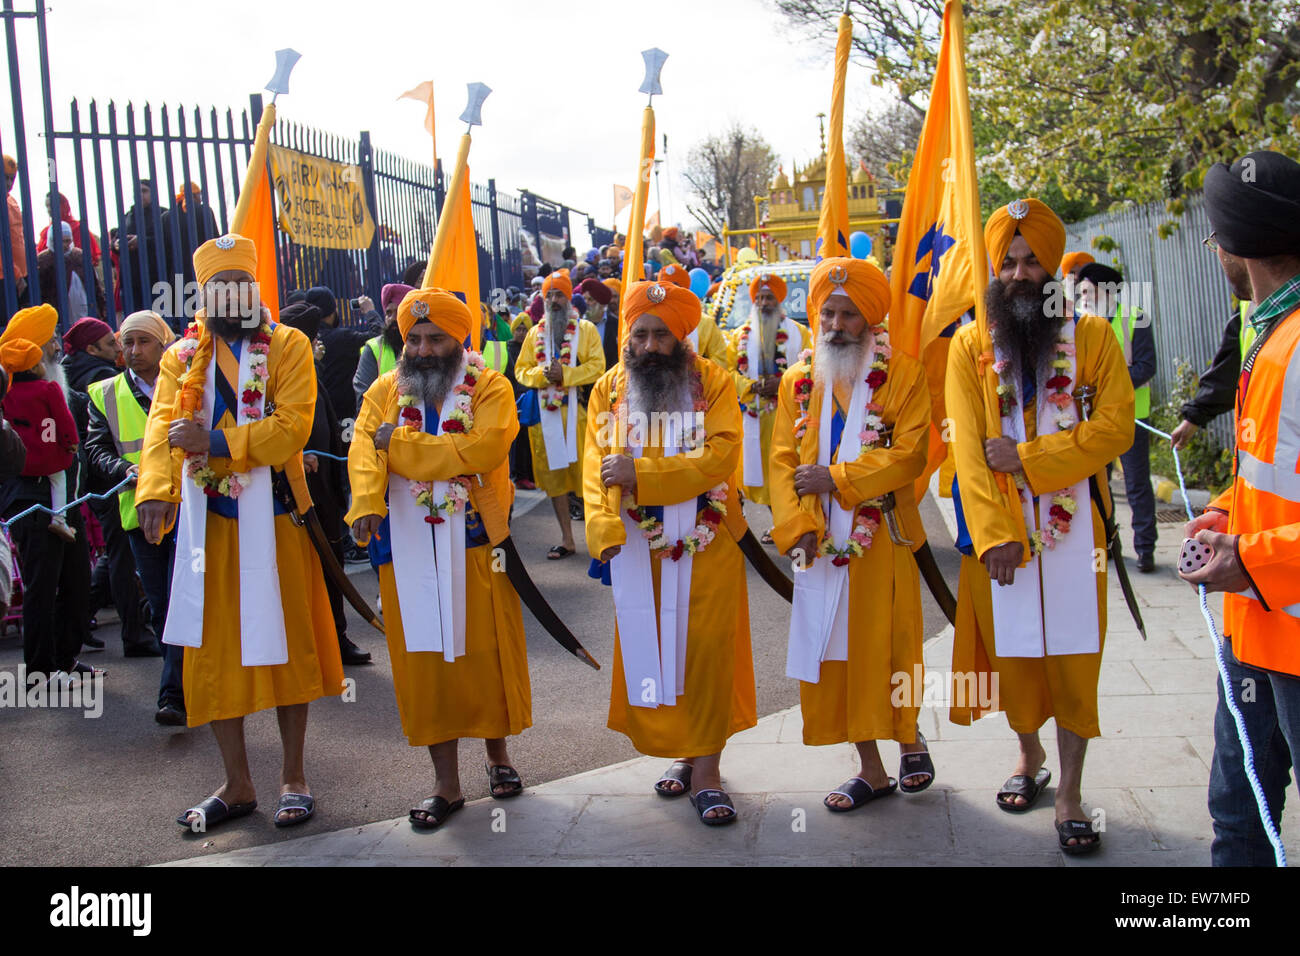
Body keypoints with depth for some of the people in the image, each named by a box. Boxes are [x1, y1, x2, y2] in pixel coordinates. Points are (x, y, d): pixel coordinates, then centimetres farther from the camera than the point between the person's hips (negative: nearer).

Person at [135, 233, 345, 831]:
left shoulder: (288, 346, 1)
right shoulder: (180, 358, 10)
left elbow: (292, 426, -13)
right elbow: (161, 430, -5)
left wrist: (214, 439, -22)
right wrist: (156, 491, -23)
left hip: (274, 518, -3)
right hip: (208, 521, 3)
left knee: (285, 640, 5)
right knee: (213, 649, 7)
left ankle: (293, 776, 20)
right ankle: (237, 785, 21)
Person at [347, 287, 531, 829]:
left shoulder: (491, 389, -1)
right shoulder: (385, 391, 9)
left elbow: (482, 449, -19)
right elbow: (364, 449, -6)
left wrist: (399, 444, -14)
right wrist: (368, 503, -26)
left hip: (475, 545, -2)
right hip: (407, 547, 2)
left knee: (486, 650, 6)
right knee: (424, 656, 6)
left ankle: (497, 754, 30)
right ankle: (446, 784, 17)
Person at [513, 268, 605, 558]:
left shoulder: (586, 329, 3)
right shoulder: (535, 333, 14)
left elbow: (597, 366, -6)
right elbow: (521, 369, 11)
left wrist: (565, 374, -17)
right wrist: (542, 375, -10)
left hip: (579, 411, -4)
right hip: (545, 413, 4)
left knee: (586, 472, -5)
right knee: (554, 474, 7)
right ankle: (566, 539, 15)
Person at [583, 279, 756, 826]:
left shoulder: (713, 384, -3)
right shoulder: (608, 389, 5)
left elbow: (718, 457, -16)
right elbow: (597, 468, -2)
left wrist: (640, 474, -21)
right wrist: (603, 533, -17)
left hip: (705, 545, -3)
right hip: (636, 549, 3)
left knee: (705, 650, -3)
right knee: (647, 649, 8)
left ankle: (706, 771, 5)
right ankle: (681, 754, 25)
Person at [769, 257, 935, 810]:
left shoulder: (902, 375, -1)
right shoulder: (797, 383, 9)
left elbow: (909, 454, -11)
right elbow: (782, 461, 6)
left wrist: (836, 480, -15)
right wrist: (796, 526, -8)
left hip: (882, 539, -3)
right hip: (820, 544, 4)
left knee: (885, 648, 4)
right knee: (831, 653, 6)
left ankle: (910, 740, 32)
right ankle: (871, 771, 20)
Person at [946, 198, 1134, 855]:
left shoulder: (1093, 337, 2)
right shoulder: (970, 345, 3)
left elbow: (1114, 428, -8)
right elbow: (967, 446, -4)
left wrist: (1026, 459, -16)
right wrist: (992, 534, -14)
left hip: (1073, 529, -1)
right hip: (995, 530, 1)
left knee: (1073, 657, 3)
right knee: (1010, 651, 11)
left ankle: (1070, 793, 14)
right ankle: (1029, 755, 35)